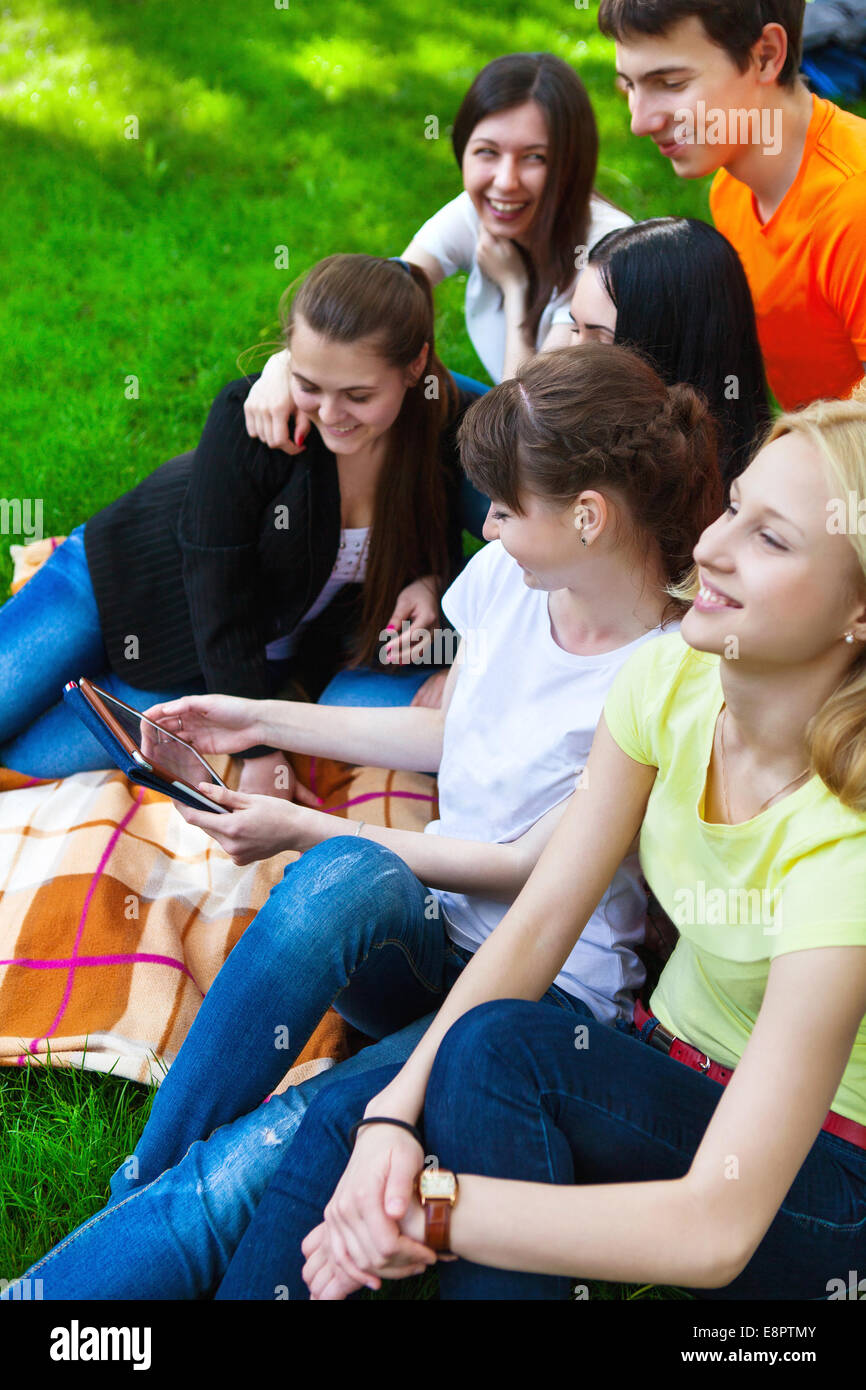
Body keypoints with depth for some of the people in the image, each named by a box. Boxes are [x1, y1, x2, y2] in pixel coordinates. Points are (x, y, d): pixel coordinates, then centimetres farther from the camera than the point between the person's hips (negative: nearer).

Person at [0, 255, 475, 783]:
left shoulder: (449, 431, -20)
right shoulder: (251, 415, -30)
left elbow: (438, 544, 1)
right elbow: (218, 599, -24)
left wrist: (429, 584, -24)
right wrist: (259, 750, -22)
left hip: (273, 651, 2)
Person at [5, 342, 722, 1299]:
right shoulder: (508, 575, 2)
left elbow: (529, 868, -14)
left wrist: (302, 831, -11)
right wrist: (262, 719, 15)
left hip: (548, 989, -5)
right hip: (426, 937, 6)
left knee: (263, 1160, -32)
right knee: (346, 880, -35)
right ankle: (144, 1186, -26)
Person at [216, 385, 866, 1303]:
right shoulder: (667, 680, -11)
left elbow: (717, 1231, -34)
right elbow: (539, 919, -10)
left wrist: (434, 1202, -31)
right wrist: (396, 1115, -24)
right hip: (671, 1078, 6)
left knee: (497, 1047, -29)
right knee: (347, 1117, -17)